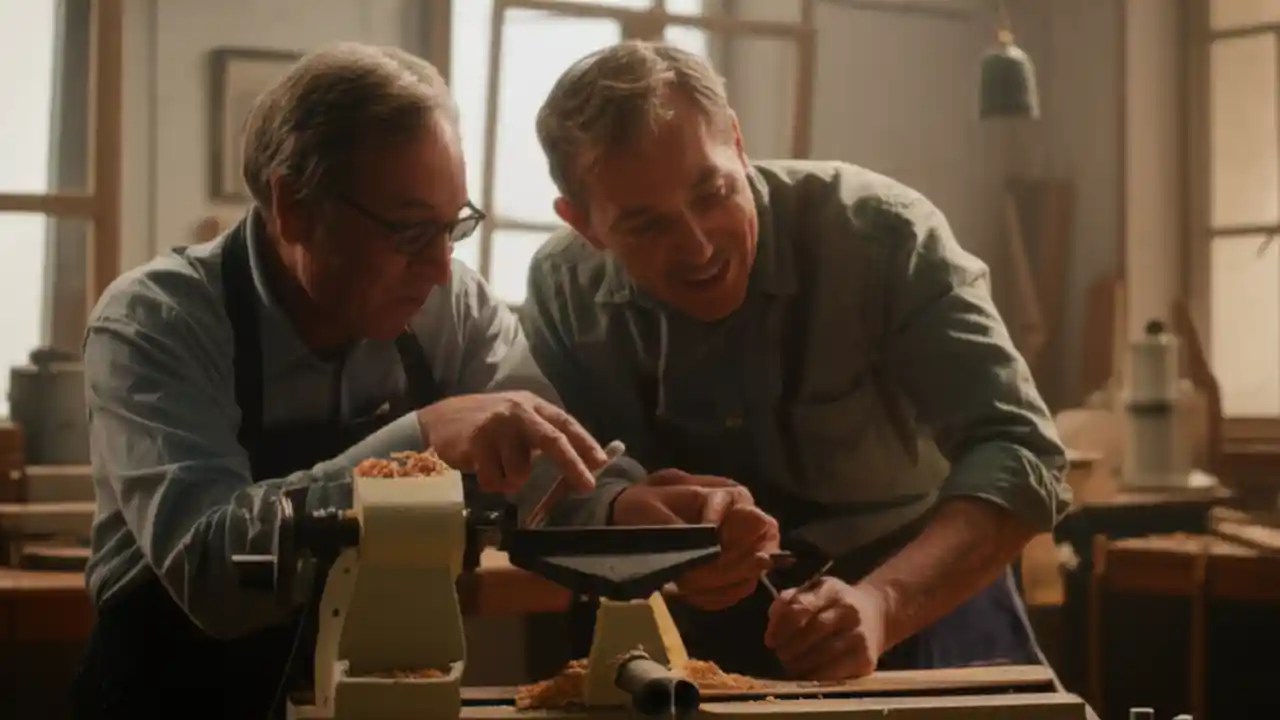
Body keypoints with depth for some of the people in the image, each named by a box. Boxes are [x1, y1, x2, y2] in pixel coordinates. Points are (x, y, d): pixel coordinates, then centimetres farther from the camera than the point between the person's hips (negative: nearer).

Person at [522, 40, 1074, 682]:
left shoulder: (881, 236, -19)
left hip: (922, 609, -1)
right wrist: (634, 513, -25)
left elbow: (1017, 454, -24)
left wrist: (880, 604, -39)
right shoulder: (563, 291, -8)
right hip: (711, 640, 2)